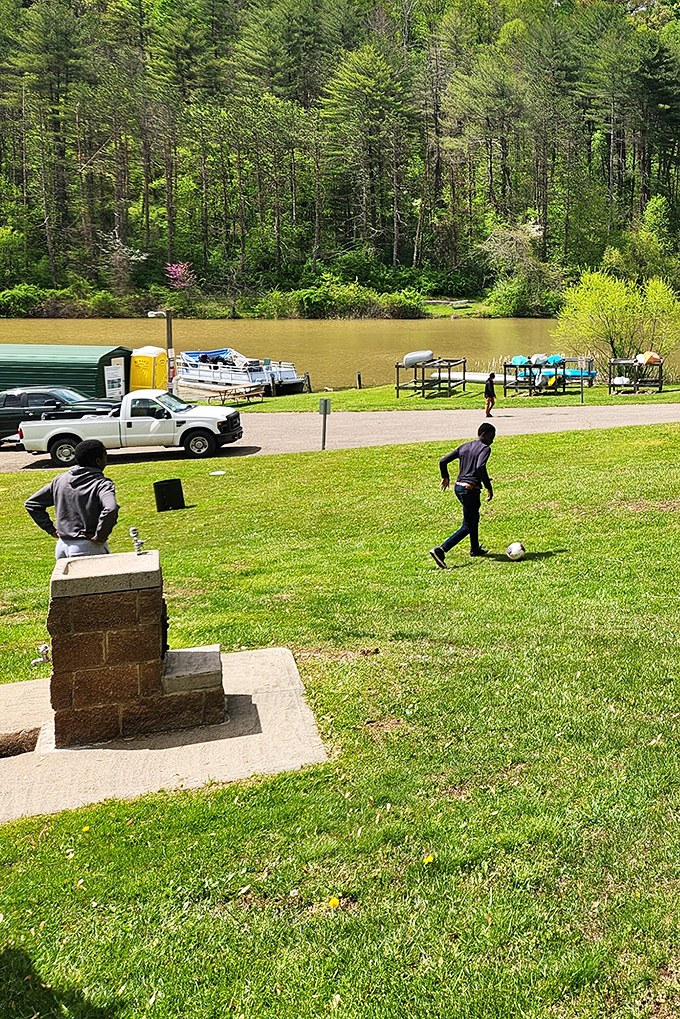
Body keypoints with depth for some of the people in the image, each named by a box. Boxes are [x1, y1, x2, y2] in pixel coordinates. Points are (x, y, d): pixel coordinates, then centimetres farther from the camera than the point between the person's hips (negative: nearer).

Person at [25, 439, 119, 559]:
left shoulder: (60, 480, 9)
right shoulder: (103, 484, -11)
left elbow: (31, 504, 14)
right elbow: (110, 509, -32)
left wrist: (50, 529, 14)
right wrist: (100, 537, -18)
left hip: (61, 547, 7)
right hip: (88, 549, -6)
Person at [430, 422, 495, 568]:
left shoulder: (464, 446, 13)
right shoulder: (485, 448, -7)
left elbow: (443, 461, 10)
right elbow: (480, 467, -26)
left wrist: (445, 477, 26)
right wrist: (489, 488, -20)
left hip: (458, 486, 8)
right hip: (471, 489, -8)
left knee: (474, 518, 28)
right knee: (467, 527, -2)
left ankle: (475, 549, 42)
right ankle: (441, 550, -15)